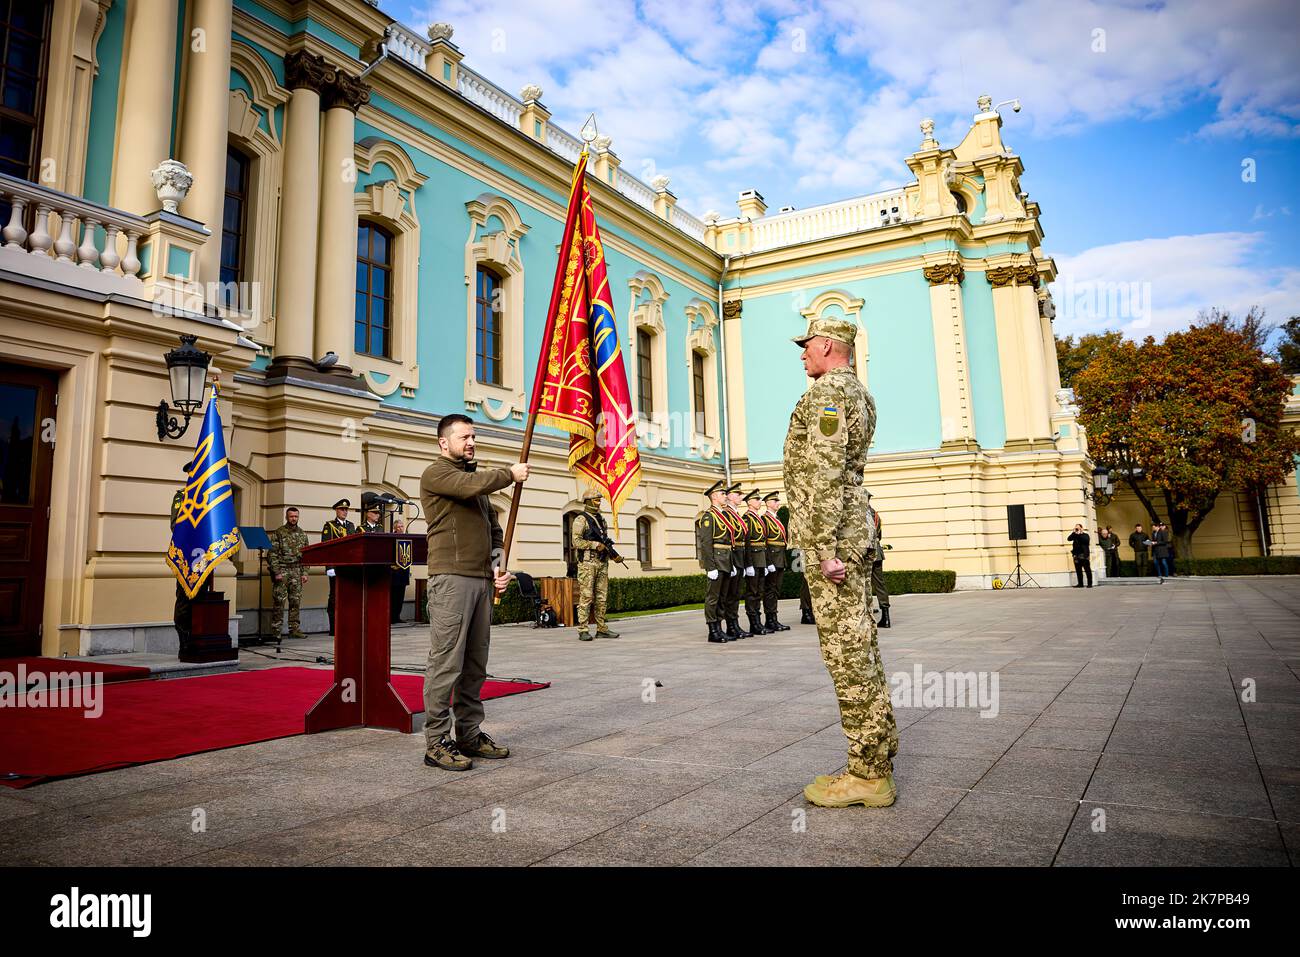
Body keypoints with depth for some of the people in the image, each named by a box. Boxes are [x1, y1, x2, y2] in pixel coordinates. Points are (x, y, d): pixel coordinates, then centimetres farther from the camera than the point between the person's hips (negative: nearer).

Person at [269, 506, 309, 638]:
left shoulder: (302, 534, 12)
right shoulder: (278, 533, -1)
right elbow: (272, 554, -5)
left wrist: (305, 573, 5)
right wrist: (276, 572, -12)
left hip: (297, 572, 4)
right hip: (282, 571, -4)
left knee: (296, 601, 4)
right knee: (279, 601, -4)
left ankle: (294, 629, 10)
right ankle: (276, 631, 2)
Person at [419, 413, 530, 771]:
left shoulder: (475, 477, 24)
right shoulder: (436, 473, -1)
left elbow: (494, 528, 25)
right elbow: (473, 486, -21)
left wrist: (497, 566, 9)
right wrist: (511, 473, -5)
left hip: (482, 580, 8)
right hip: (451, 578, -8)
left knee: (475, 664, 10)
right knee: (446, 663, -7)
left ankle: (470, 734, 18)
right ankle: (436, 742, -1)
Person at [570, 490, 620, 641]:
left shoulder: (601, 519, 18)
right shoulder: (581, 519, -5)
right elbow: (576, 542, -13)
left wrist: (608, 547, 6)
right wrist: (596, 545, -16)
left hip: (602, 562, 7)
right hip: (588, 562, -7)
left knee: (601, 597, 7)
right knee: (586, 597, -7)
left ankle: (602, 629, 12)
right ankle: (583, 631, -4)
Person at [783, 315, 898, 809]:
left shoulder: (826, 391, -11)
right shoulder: (860, 393, 20)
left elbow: (826, 472, -21)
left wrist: (824, 547, -23)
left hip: (831, 536, -10)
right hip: (855, 532, 10)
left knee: (847, 651, -6)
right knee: (861, 649, 12)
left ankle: (868, 774, 1)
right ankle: (876, 762, 20)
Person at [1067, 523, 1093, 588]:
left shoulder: (1086, 535, 3)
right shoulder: (1075, 535, 14)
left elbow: (1086, 540, -18)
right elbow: (1069, 539, -2)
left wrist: (1079, 534, -13)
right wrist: (1074, 533, -8)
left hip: (1084, 556, -5)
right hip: (1076, 556, 5)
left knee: (1087, 570, -2)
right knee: (1078, 570, 7)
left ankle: (1090, 583, 1)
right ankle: (1080, 583, 13)